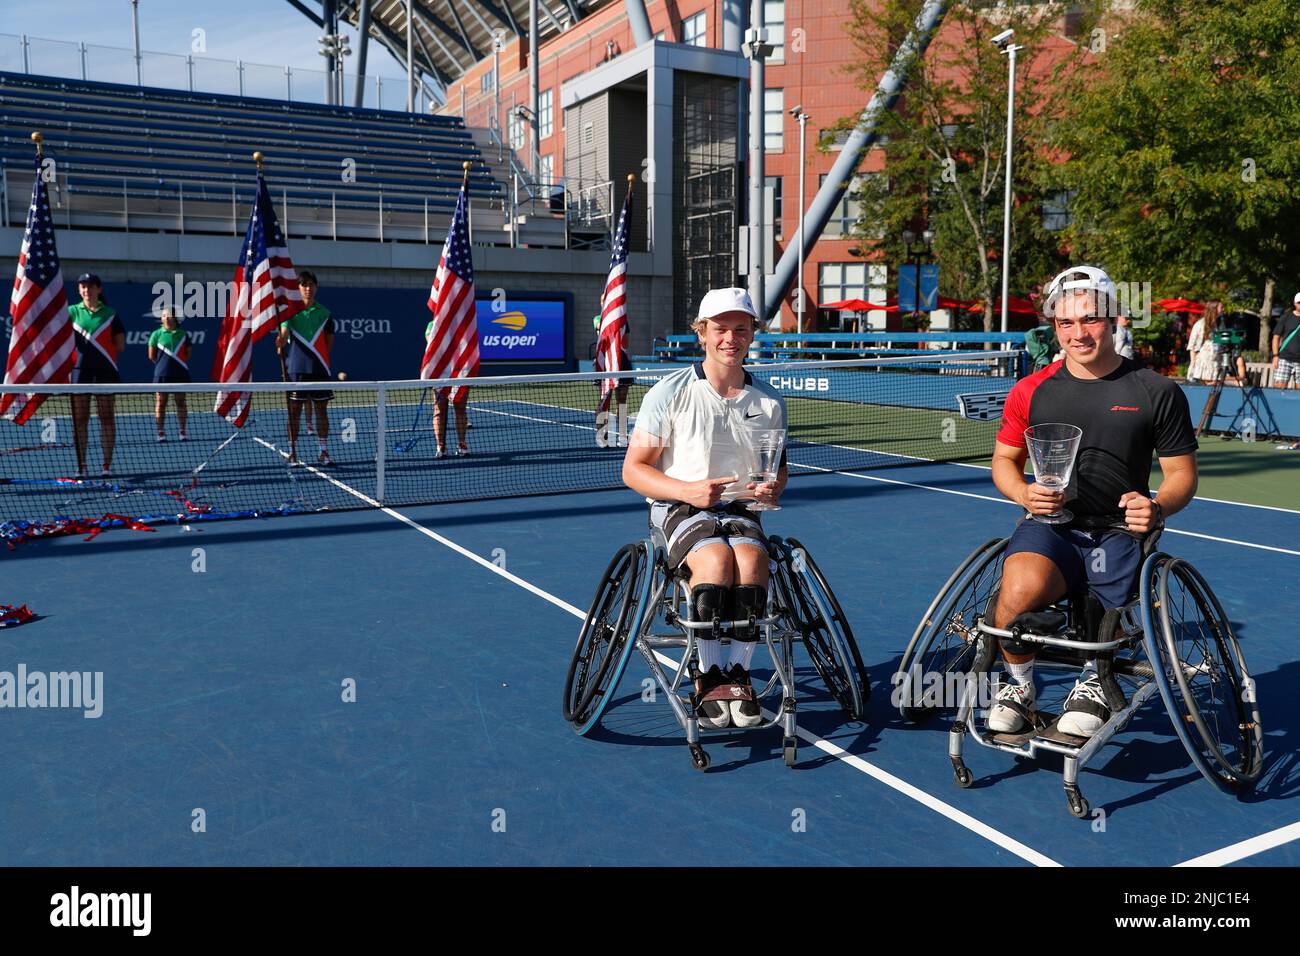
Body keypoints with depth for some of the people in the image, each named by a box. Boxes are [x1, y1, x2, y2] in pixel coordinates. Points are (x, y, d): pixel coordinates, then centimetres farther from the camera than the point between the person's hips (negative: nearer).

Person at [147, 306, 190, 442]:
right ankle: (161, 432, 7)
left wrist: (180, 363, 2)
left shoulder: (183, 334, 7)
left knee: (180, 402, 5)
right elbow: (151, 356, 6)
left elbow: (188, 354, 11)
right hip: (162, 374, -1)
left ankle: (182, 431, 11)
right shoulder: (156, 334, 2)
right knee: (161, 402, 2)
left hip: (180, 373, 1)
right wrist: (162, 363, 3)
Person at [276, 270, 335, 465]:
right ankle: (292, 452, 7)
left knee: (321, 410, 5)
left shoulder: (324, 313, 8)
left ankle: (324, 452, 12)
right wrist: (281, 342, -30)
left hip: (319, 368, 2)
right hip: (296, 368, -1)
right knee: (294, 410, 1)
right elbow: (284, 334, -9)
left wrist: (321, 359, 3)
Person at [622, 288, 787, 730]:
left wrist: (774, 487, -4)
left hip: (740, 509, 3)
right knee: (717, 560, -33)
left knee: (751, 561, -31)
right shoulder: (670, 393, -4)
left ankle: (739, 674, -13)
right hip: (678, 507, -3)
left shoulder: (769, 401, 7)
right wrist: (687, 490, -20)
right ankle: (709, 677, -17)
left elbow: (778, 465, 21)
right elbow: (633, 470, -4)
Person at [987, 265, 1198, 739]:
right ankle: (1019, 684, -2)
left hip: (1119, 531, 1)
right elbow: (1003, 460, 16)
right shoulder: (1032, 391, 7)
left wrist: (1158, 508, -13)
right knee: (1020, 590, -33)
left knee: (1103, 647, -17)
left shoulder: (1157, 392, 4)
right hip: (1050, 526, 0)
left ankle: (1094, 677, 25)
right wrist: (1025, 494, -7)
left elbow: (1182, 472, 10)